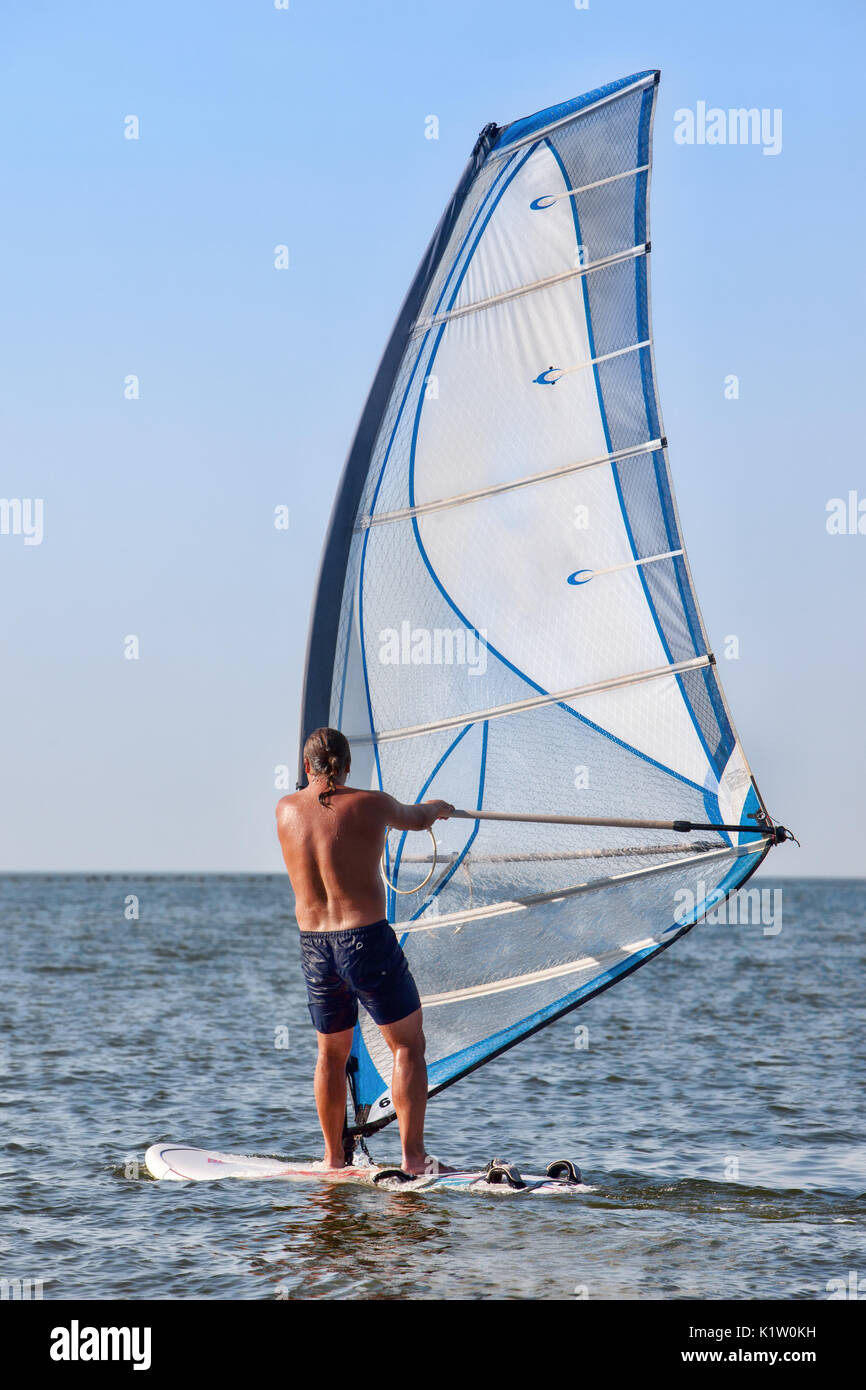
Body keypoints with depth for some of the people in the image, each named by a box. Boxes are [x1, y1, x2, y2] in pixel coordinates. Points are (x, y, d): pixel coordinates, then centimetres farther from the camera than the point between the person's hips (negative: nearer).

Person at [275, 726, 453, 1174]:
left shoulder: (286, 810, 5)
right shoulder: (370, 805, -7)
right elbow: (414, 819, 14)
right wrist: (436, 807, 39)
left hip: (315, 948, 4)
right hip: (368, 939, -4)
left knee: (332, 1052, 20)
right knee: (407, 1045, 6)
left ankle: (333, 1158, 26)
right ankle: (412, 1156, -1)